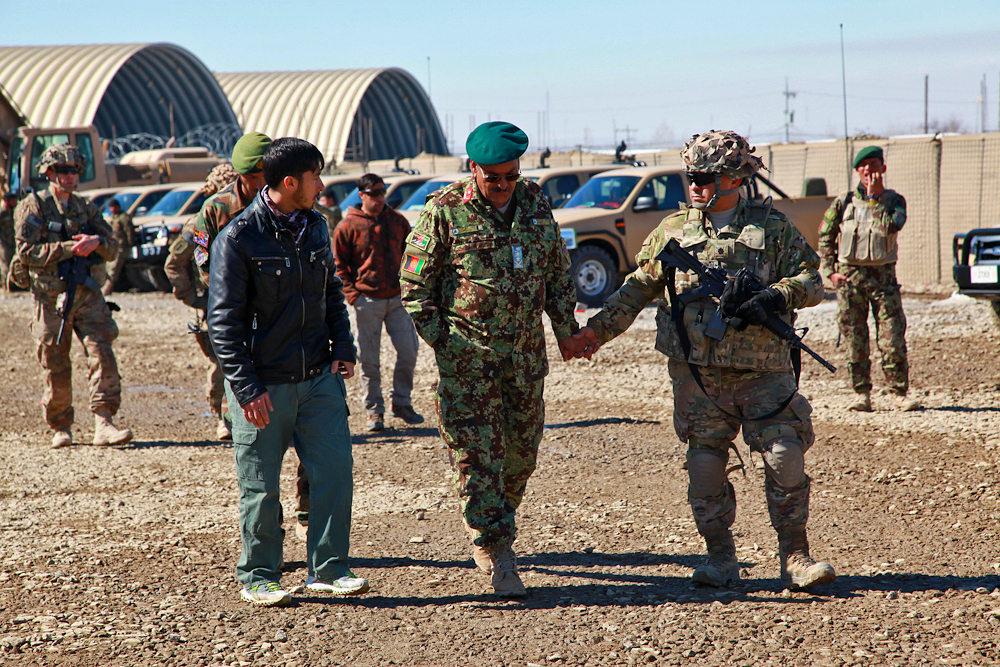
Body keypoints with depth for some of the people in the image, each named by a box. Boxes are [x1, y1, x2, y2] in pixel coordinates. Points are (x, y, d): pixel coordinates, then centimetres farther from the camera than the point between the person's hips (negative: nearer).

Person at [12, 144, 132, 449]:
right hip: (51, 297, -3)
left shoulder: (86, 208, 13)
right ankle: (61, 428, 19)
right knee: (56, 366, 4)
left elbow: (112, 248, 9)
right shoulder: (32, 207, -1)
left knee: (102, 354, -13)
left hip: (88, 294, 3)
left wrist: (97, 241, -14)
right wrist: (69, 248, -18)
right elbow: (27, 251, -13)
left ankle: (103, 424, -16)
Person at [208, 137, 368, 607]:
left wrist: (343, 350, 7)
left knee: (335, 468, -1)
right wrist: (246, 388, -16)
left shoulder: (315, 228, 8)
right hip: (263, 385, -5)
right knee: (260, 487, 4)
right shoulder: (238, 238, -12)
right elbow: (224, 321, -12)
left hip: (318, 377, 5)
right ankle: (258, 577, 18)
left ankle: (327, 568, 11)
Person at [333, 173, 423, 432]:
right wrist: (352, 293, -7)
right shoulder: (348, 227, -3)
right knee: (369, 359, 1)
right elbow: (339, 265, 1)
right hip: (367, 301, -3)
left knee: (408, 352, 0)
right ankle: (374, 411, 12)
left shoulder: (398, 221, 8)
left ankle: (402, 404, 17)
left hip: (397, 299, 3)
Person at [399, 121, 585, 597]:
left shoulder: (535, 204, 5)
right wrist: (440, 341, -7)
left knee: (522, 449, 11)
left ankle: (496, 523, 33)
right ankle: (494, 550, -2)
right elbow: (414, 283, -3)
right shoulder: (445, 211, -8)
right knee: (477, 452, -7)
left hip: (526, 351, 5)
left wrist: (566, 331, 11)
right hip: (467, 353, -5)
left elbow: (558, 271, 16)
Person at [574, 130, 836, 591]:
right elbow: (638, 288, 14)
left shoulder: (772, 227, 6)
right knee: (705, 462, 2)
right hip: (697, 371, 1)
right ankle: (720, 558, 13)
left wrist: (774, 298, -14)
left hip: (765, 369, -1)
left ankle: (795, 556, 5)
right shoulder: (673, 230, 10)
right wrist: (599, 329, 5)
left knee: (785, 458, -5)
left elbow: (811, 280, 5)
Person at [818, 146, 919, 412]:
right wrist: (830, 271, 2)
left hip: (883, 275, -1)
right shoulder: (845, 202, 8)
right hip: (850, 277, 1)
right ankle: (861, 394, 9)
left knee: (893, 338, -6)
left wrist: (876, 196, -13)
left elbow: (891, 226, -16)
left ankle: (900, 393, 0)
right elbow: (825, 237, 12)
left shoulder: (894, 200, 5)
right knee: (855, 340, 2)